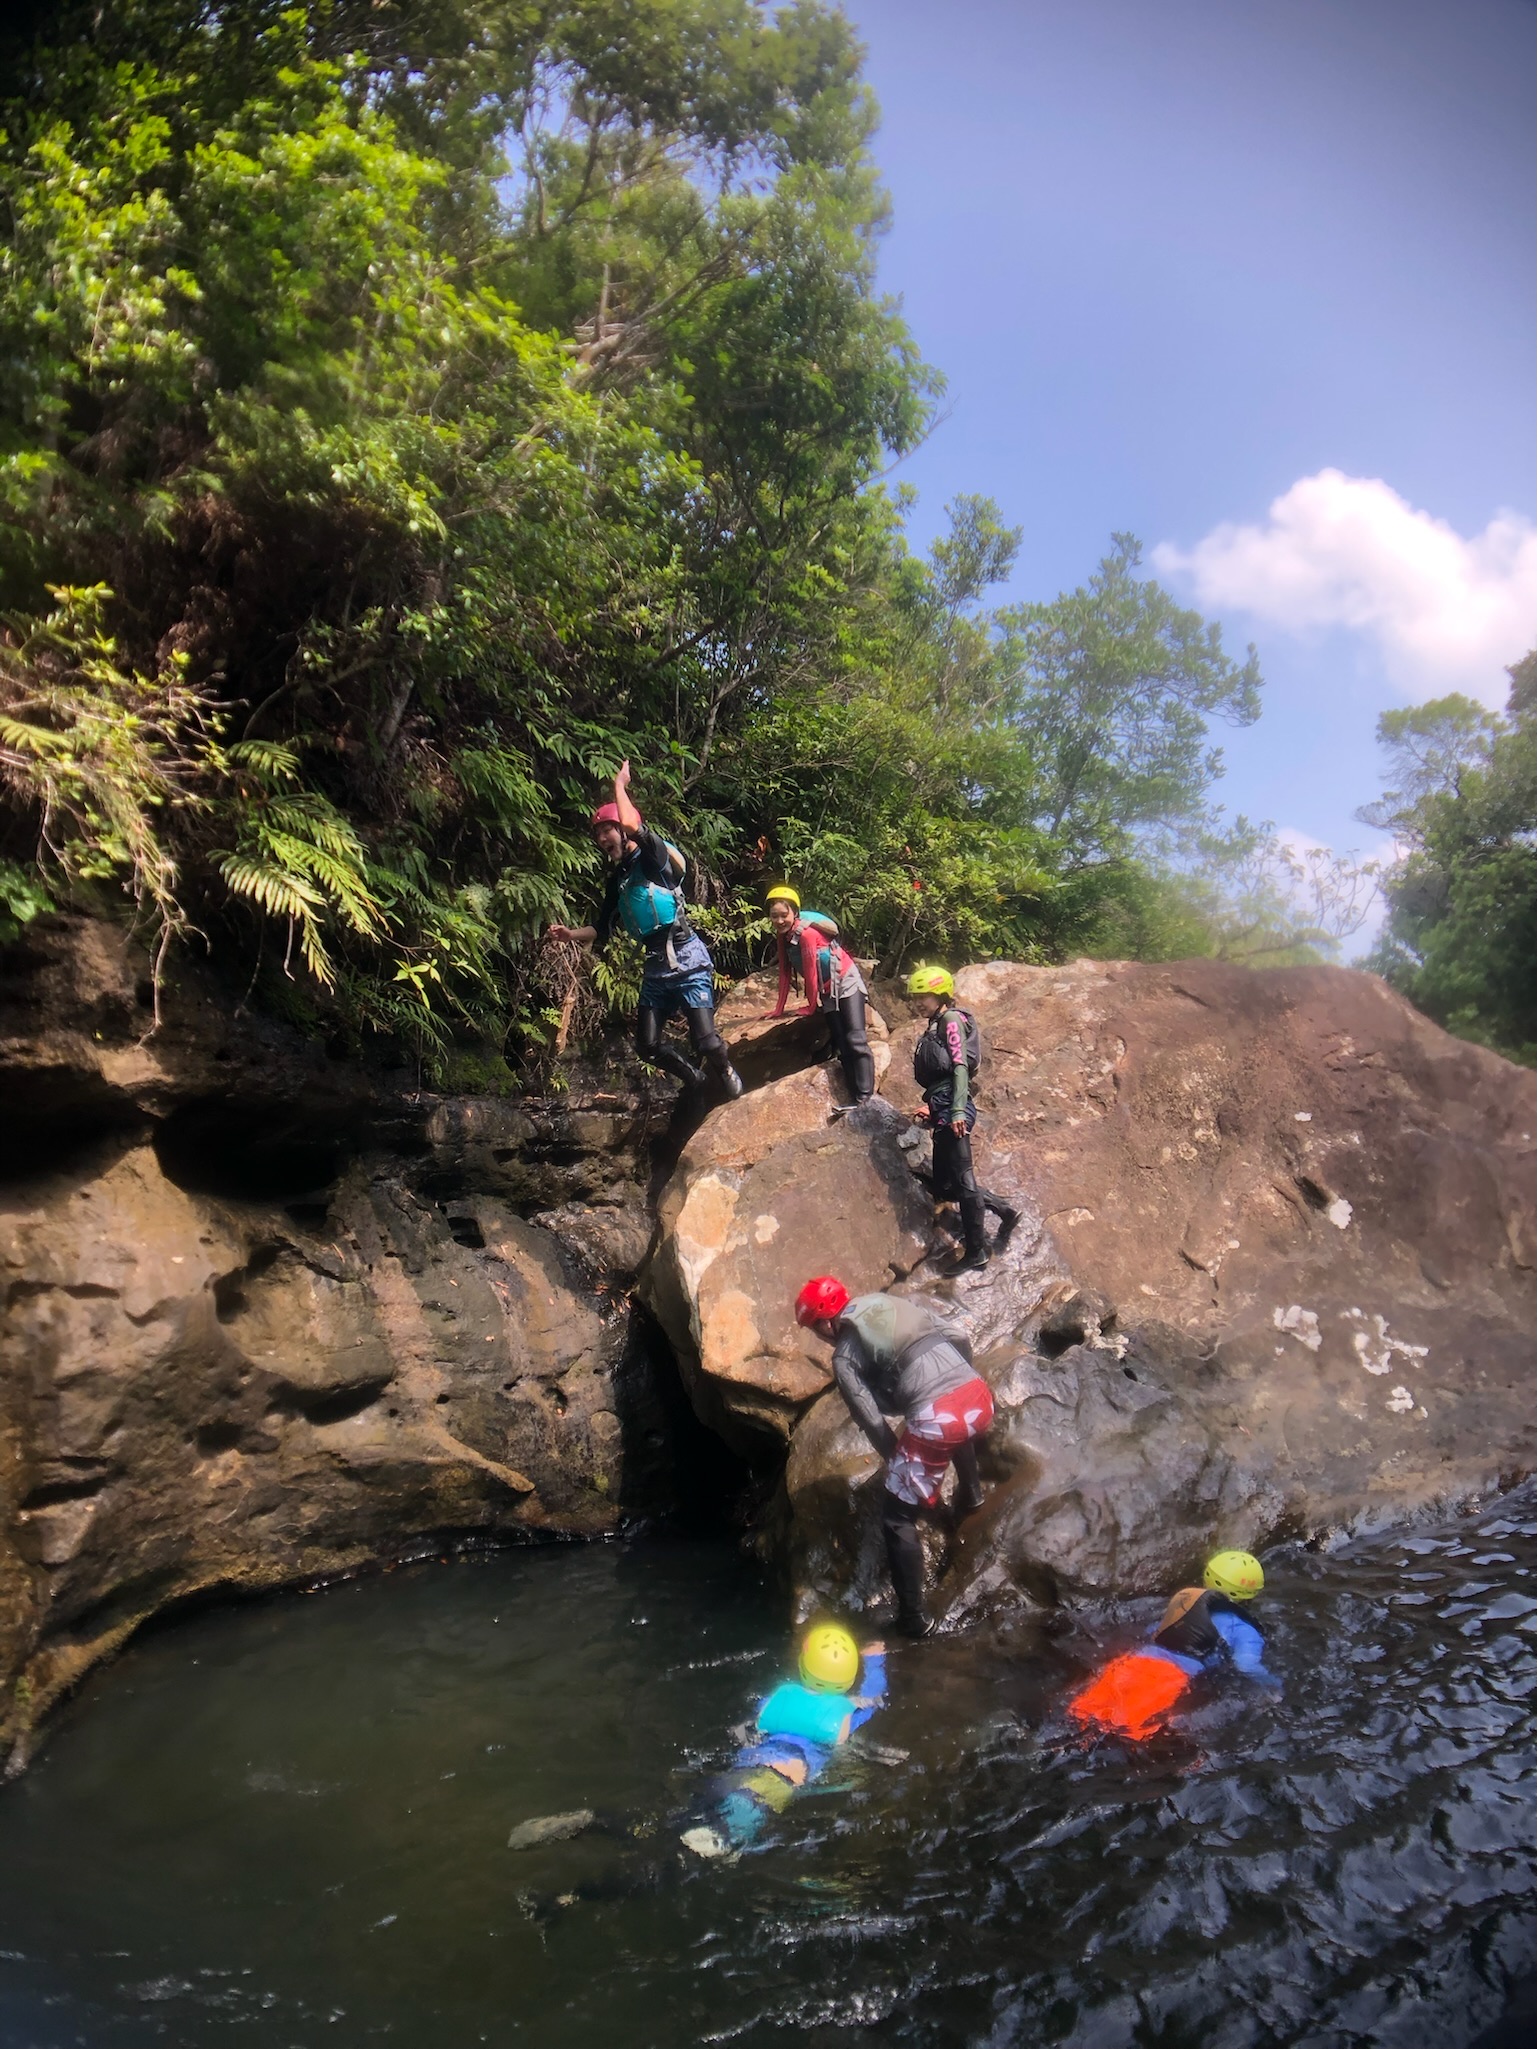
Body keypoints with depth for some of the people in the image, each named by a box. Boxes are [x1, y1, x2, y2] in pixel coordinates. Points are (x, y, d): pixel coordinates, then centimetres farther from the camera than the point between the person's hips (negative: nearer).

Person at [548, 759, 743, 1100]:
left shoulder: (655, 857, -6)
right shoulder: (616, 880, 15)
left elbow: (633, 827, -26)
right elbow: (604, 930, 17)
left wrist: (620, 784, -12)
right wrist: (571, 933, 1)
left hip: (686, 960, -7)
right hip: (655, 966, 8)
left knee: (705, 1040, -13)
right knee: (647, 1044, 4)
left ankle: (732, 1086, 15)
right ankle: (694, 1082, 27)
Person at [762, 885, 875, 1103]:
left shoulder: (807, 932, -24)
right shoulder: (783, 935, 0)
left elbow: (810, 971, -19)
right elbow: (785, 971, 6)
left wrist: (811, 1006, -8)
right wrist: (779, 1009, 6)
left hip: (846, 983, -8)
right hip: (827, 992, 8)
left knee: (856, 1040, -17)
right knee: (841, 1046, 5)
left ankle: (866, 1099, -21)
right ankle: (854, 1099, 6)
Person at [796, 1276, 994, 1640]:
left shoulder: (844, 1357, 7)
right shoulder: (899, 1302, 22)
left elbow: (872, 1421, 1)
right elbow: (959, 1340, 19)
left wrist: (897, 1460, 17)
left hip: (936, 1420, -6)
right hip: (979, 1397, 6)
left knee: (896, 1517, 11)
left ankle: (913, 1618, 13)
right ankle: (971, 1495, 53)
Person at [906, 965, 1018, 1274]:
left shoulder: (952, 1020, -5)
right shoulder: (935, 1026, 21)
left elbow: (961, 1066, -14)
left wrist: (958, 1110, -22)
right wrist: (932, 1107, 25)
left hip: (953, 1110, -10)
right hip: (943, 1110, 10)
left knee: (961, 1178, -6)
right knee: (946, 1184, 11)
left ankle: (976, 1251, 0)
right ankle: (1005, 1211, 20)